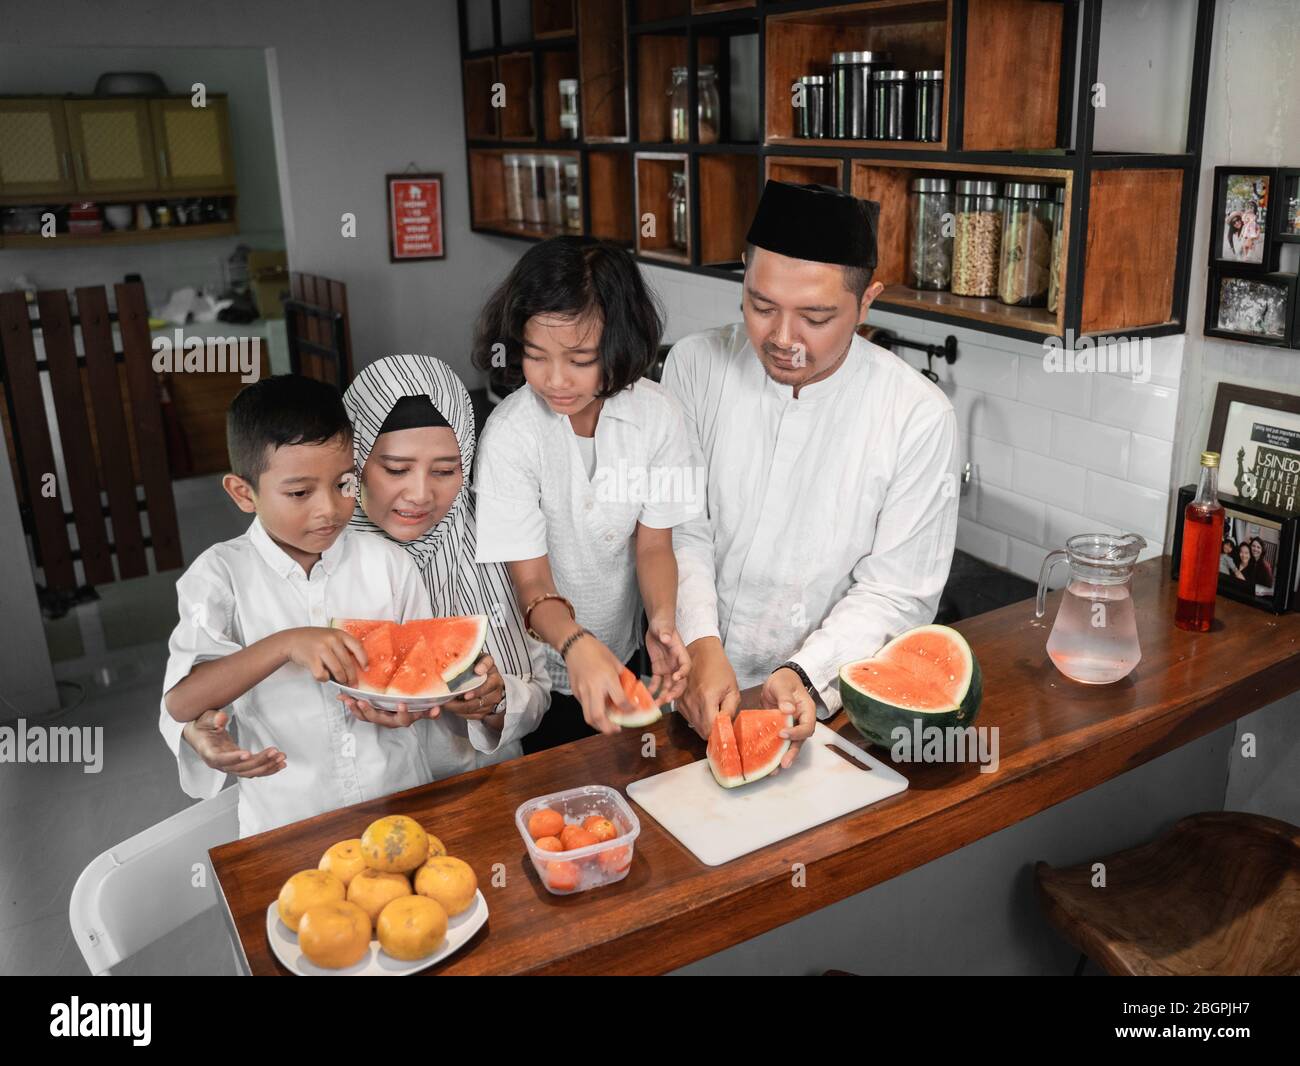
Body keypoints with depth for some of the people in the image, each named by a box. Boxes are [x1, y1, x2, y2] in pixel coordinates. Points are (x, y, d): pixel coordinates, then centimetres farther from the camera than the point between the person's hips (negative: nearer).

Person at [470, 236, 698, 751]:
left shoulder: (656, 413, -16)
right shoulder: (510, 434, -26)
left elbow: (654, 544, -10)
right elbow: (531, 583, -24)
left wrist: (662, 621, -29)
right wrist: (576, 645, -44)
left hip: (623, 653, 4)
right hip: (542, 672, -3)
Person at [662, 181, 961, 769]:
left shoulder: (919, 417, -9)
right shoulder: (695, 365, -3)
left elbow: (894, 591, -6)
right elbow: (680, 531, -2)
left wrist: (805, 674, -20)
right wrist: (701, 645, -16)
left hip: (815, 700, -1)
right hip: (693, 680, 2)